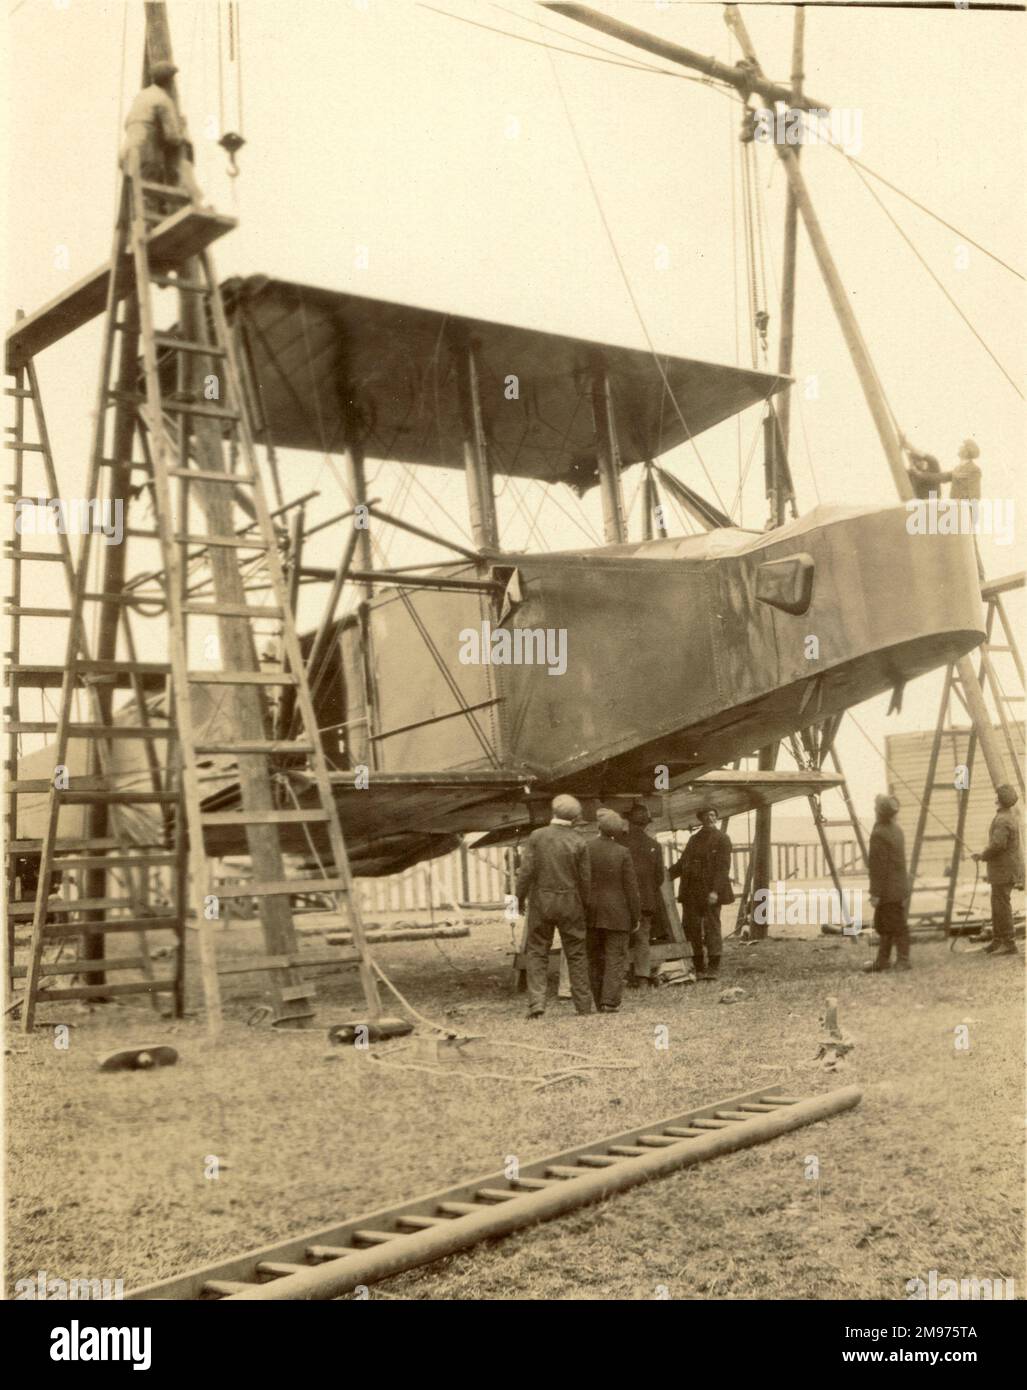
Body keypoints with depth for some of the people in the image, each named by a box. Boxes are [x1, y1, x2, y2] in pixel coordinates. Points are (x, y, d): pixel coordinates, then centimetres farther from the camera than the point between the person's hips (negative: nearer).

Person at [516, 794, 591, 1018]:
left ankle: (537, 1003, -6)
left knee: (537, 952, 7)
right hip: (570, 903, 0)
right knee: (576, 954, 10)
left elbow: (526, 871, -8)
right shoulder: (578, 841, -6)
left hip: (541, 902, 0)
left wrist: (520, 898, 3)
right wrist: (585, 904, 12)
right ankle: (583, 1005, 14)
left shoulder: (537, 836, -7)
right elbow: (584, 878, -2)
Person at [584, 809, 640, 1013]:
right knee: (615, 958, 2)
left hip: (591, 913, 2)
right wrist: (635, 917, 3)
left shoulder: (585, 849, -5)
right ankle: (610, 1001, -8)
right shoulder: (622, 852, -8)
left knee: (595, 960, 12)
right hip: (617, 914, -2)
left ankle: (599, 1003, 15)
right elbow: (631, 888, -5)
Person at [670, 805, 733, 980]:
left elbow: (723, 867, -9)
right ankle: (698, 968, 11)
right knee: (691, 928, 4)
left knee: (711, 926, -4)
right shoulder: (694, 839, 17)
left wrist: (716, 891, -19)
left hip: (710, 892, -6)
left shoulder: (721, 839, -1)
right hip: (691, 891, 6)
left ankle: (713, 968, 0)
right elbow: (682, 864, 19)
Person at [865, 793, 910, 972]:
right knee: (883, 924, 16)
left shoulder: (879, 834, -20)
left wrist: (875, 892, -17)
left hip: (888, 890, -10)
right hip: (898, 887, 10)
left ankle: (903, 960, 6)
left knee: (897, 925, -1)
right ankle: (882, 959, 22)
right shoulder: (896, 830, 10)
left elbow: (878, 866, -21)